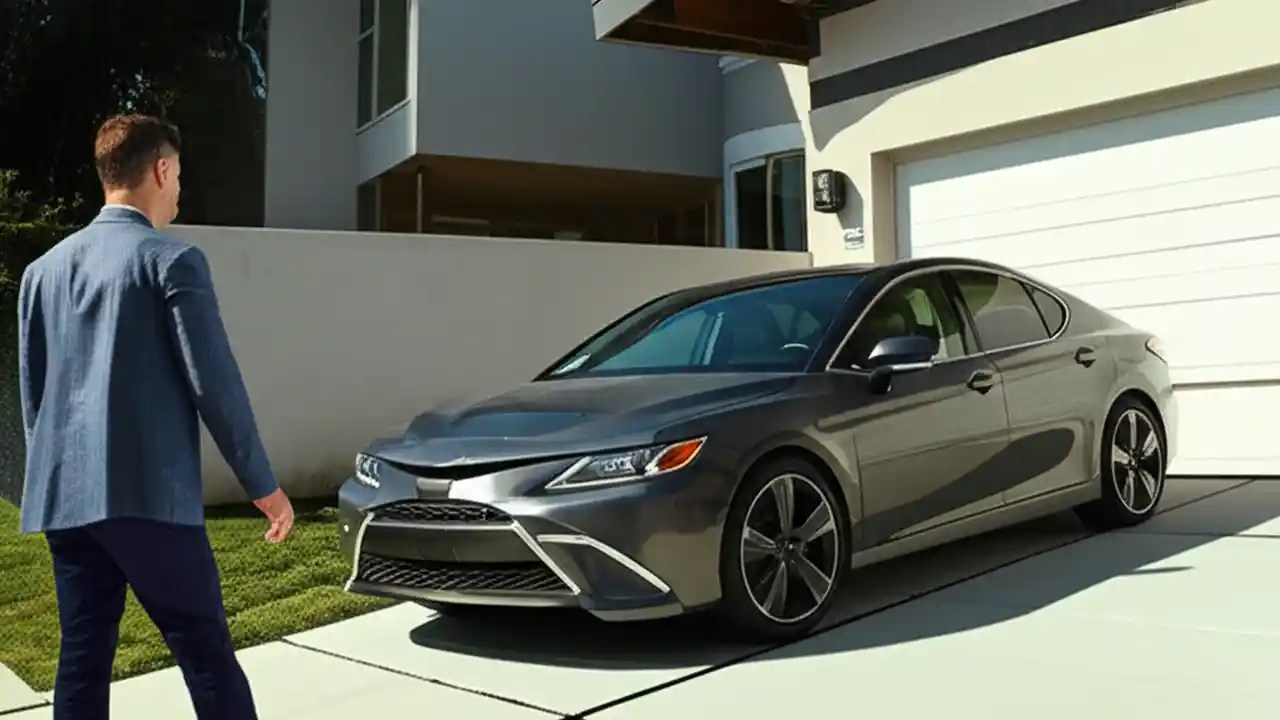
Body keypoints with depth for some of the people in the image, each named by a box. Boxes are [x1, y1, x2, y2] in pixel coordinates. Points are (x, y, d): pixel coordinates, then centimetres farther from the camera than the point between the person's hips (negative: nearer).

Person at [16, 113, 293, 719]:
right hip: (148, 493, -7)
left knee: (82, 658, 11)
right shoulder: (172, 259, -7)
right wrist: (263, 485, -3)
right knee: (207, 654, -2)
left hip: (62, 498, 7)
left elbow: (31, 390, 17)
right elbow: (213, 383, -10)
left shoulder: (43, 268, 14)